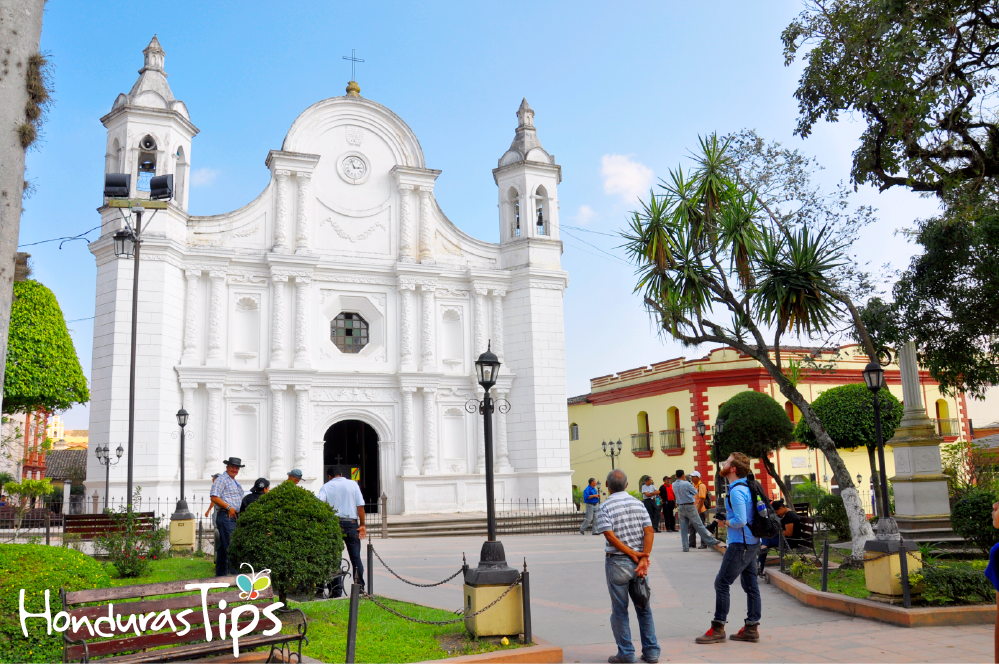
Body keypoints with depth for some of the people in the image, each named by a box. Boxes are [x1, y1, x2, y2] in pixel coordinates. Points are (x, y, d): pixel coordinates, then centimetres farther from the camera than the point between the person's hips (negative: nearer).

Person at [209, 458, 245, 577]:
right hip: (226, 516, -10)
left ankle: (221, 574, 18)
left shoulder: (234, 482, 22)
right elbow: (214, 497, -17)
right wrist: (229, 507, -18)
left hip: (233, 516, 10)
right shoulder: (222, 479, -7)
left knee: (223, 547, 13)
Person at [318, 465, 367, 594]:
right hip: (351, 523, 0)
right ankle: (360, 588, 7)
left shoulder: (326, 487, 4)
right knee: (356, 558, 7)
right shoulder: (352, 484, 5)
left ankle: (337, 590, 4)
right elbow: (360, 506, 0)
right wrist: (362, 524, 3)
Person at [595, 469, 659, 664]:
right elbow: (649, 532, -4)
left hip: (617, 562, -4)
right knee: (644, 607, 13)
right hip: (638, 561, 4)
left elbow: (610, 536, -15)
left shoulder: (605, 507, -6)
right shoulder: (638, 504, 6)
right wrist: (643, 558, -10)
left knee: (620, 610, 5)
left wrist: (632, 554, -12)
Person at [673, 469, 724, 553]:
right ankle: (711, 542, 11)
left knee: (683, 528, 6)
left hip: (680, 508, 5)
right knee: (699, 526, 2)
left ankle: (685, 546, 3)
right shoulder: (686, 484, -13)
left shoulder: (674, 485, 3)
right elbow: (695, 492, 0)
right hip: (690, 507, -5)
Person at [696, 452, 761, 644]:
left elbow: (740, 521, -25)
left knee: (722, 583, -5)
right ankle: (751, 629, 16)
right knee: (750, 586, 11)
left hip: (741, 545, -10)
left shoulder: (736, 491, -19)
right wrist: (728, 519, 12)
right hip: (752, 542, 10)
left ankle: (717, 629, 0)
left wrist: (725, 523, -7)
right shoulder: (746, 487, 11)